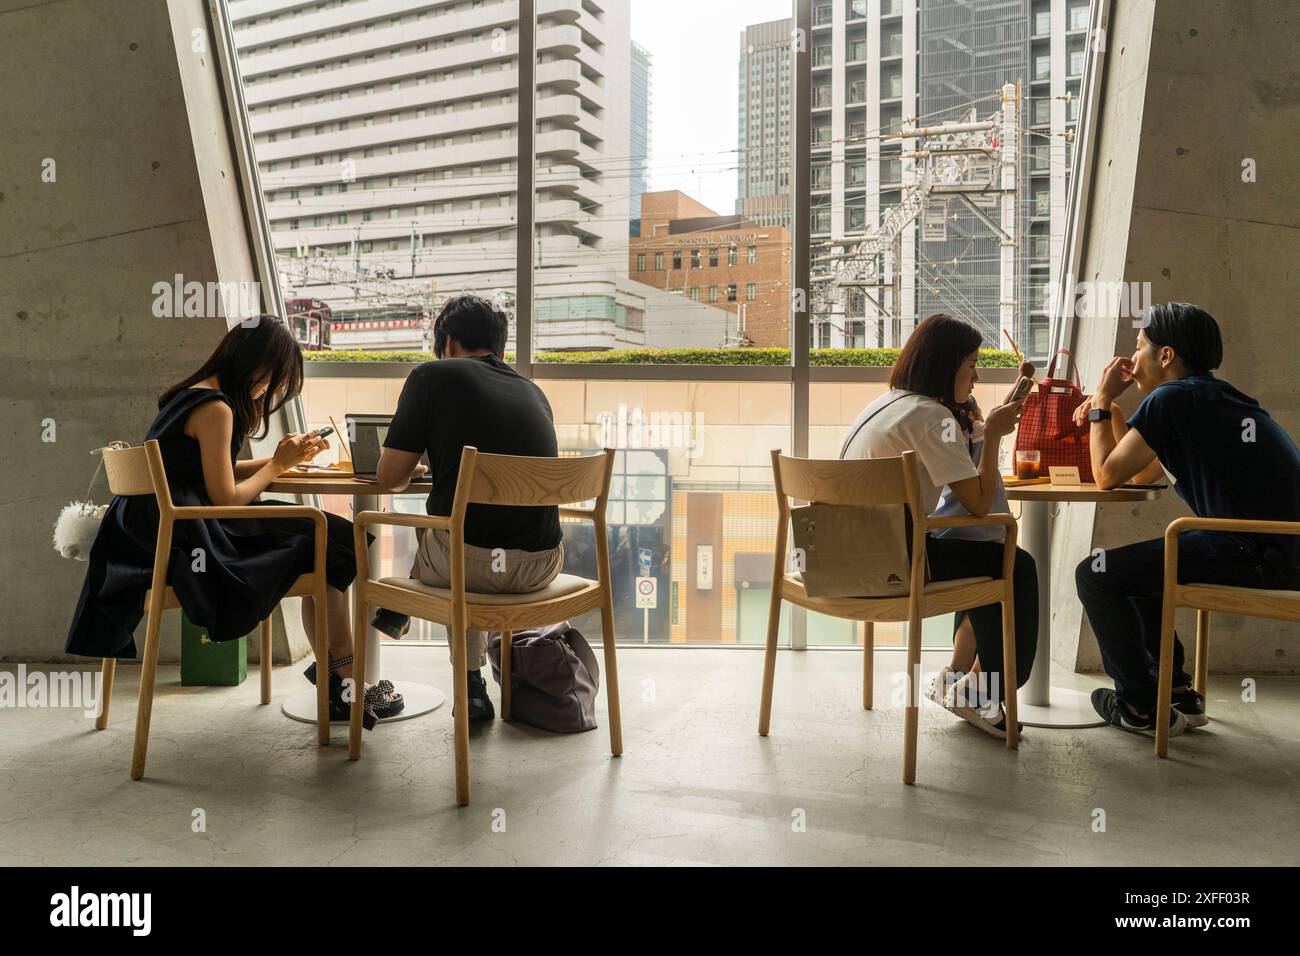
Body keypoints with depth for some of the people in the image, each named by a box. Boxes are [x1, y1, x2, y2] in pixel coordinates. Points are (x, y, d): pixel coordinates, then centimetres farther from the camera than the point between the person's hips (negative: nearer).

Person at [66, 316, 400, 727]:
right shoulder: (215, 408, -16)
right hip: (190, 537, -10)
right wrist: (277, 465, -1)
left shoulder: (193, 394, 14)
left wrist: (285, 457, 12)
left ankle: (333, 670, 4)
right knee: (330, 543, -10)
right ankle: (345, 683, -1)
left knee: (323, 536, 6)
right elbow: (226, 497, -16)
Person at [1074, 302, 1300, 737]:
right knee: (1131, 565, 24)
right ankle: (1176, 690, 27)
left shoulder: (1172, 397, -10)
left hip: (1254, 553, -10)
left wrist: (1102, 402, 6)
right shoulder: (1211, 395, 20)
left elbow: (1107, 475, -4)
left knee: (1095, 574, -6)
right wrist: (1105, 413, 22)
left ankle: (1143, 707, 7)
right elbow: (1143, 472, 26)